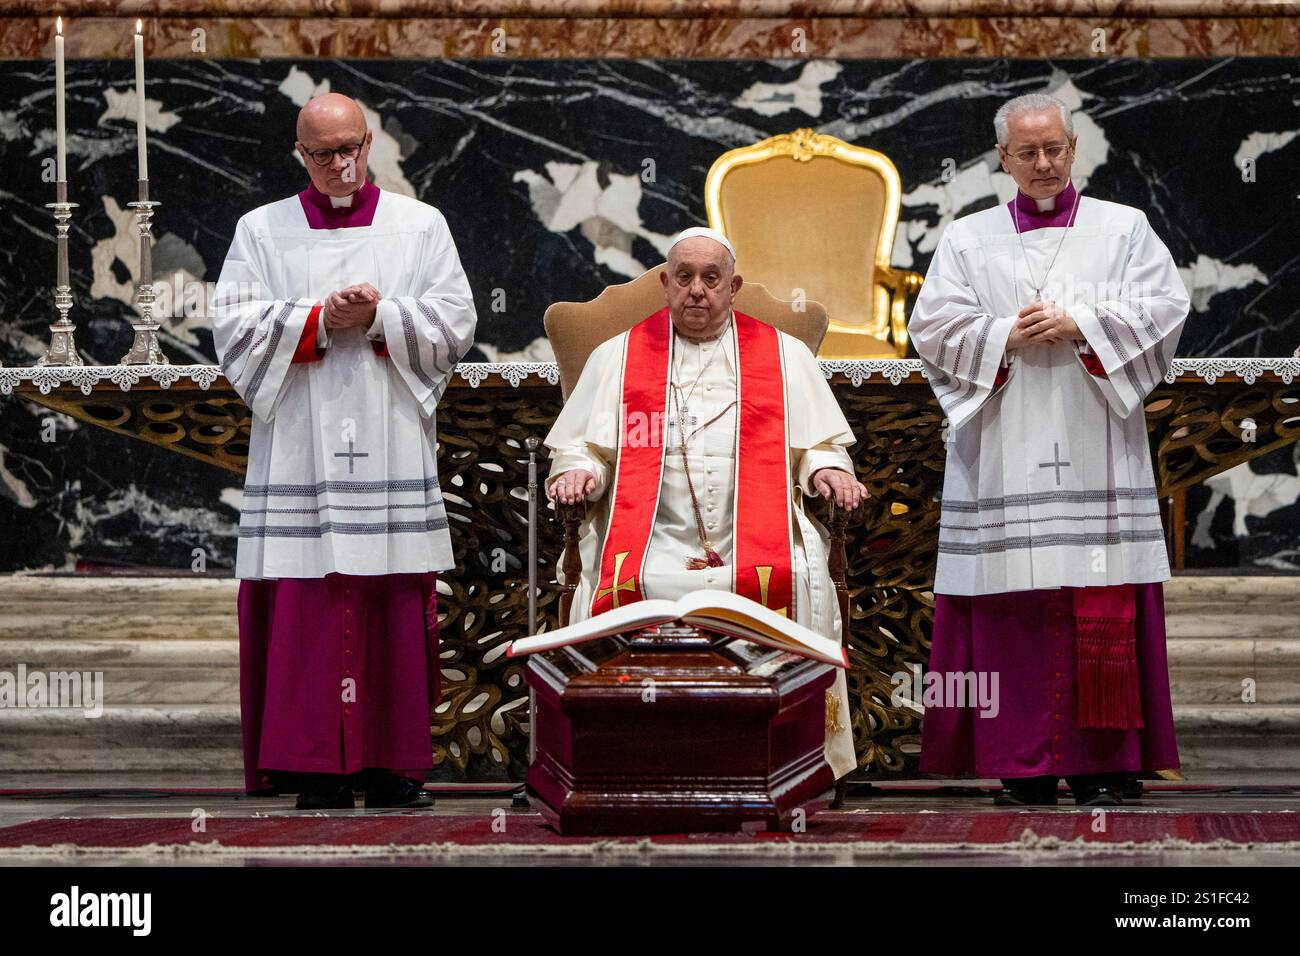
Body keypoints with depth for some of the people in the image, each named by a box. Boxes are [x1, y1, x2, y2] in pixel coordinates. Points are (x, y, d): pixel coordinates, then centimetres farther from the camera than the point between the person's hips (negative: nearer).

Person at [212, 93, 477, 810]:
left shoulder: (420, 226, 12)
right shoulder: (261, 231, 11)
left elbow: (455, 322, 5)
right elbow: (233, 325, 0)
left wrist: (380, 314, -10)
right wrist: (322, 318, -10)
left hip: (393, 448, 1)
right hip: (299, 448, 0)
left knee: (396, 606, -2)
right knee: (306, 604, -6)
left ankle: (394, 763, 3)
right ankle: (317, 769, -4)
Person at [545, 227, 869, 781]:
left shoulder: (785, 356, 20)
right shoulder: (617, 357, 21)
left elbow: (821, 445, 19)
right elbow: (579, 447, 18)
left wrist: (826, 470, -4)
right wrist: (577, 473, -5)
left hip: (757, 544, 0)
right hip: (649, 544, 0)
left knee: (796, 581, -32)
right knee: (622, 586, -32)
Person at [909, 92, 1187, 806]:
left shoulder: (1124, 228, 12)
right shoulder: (966, 240, 14)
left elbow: (1163, 306, 1)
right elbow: (933, 326, 5)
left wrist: (1079, 326, -10)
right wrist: (1007, 336, -9)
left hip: (1094, 447, 0)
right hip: (1004, 450, 1)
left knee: (1101, 606, -5)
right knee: (1013, 604, -5)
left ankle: (1099, 761, -2)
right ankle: (1024, 765, -3)